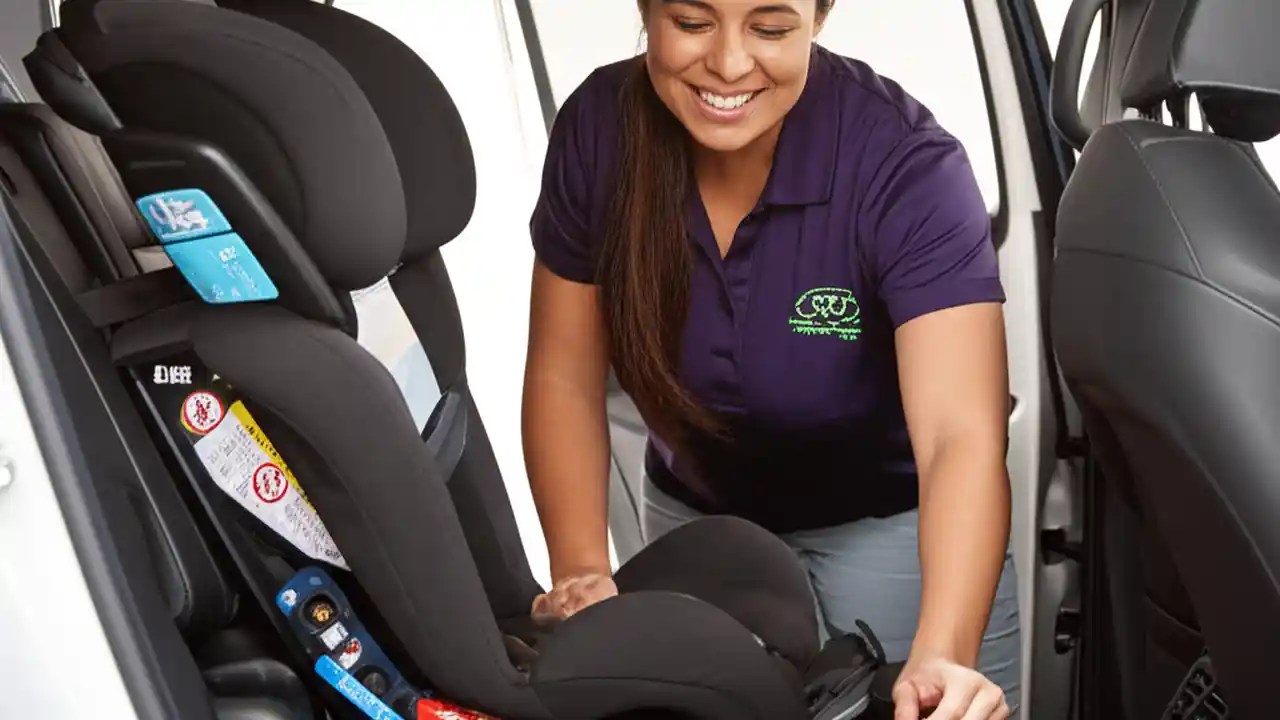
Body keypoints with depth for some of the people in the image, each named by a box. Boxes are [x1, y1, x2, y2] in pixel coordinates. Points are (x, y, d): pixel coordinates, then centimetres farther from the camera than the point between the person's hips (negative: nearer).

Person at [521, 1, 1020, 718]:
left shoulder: (908, 168, -29)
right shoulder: (599, 128, -18)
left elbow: (964, 437, -38)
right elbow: (564, 376, -10)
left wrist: (942, 659, -53)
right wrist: (582, 570, -22)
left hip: (894, 521, -3)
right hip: (695, 516, 3)